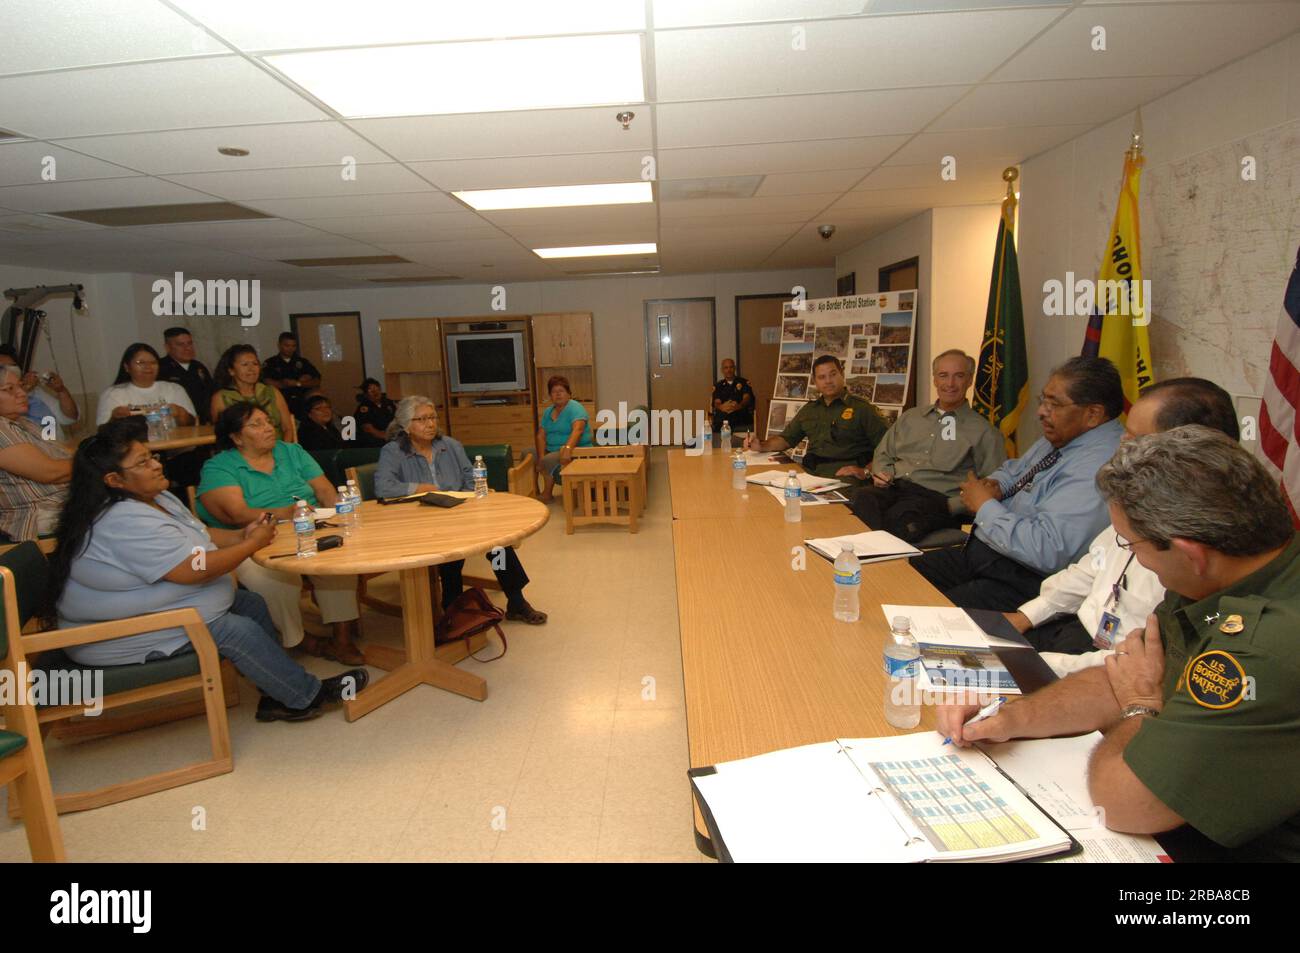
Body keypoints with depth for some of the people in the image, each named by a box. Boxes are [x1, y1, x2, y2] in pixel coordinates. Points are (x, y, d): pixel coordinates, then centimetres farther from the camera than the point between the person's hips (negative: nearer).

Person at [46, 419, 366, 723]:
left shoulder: (155, 498, 4)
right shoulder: (126, 522, -29)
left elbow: (197, 536, 12)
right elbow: (194, 569, -31)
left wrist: (240, 535, -7)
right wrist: (253, 544, -19)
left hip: (151, 608, 11)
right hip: (122, 636, -11)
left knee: (251, 604, 2)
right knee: (236, 631, -19)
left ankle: (277, 697, 5)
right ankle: (307, 696, -4)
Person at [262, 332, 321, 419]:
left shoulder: (303, 362, 15)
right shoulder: (270, 363, 7)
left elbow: (317, 382, 7)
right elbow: (268, 383, -8)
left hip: (301, 404, 2)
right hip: (280, 405, -2)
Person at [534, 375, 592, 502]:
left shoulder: (575, 408, -12)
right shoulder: (548, 412, 10)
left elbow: (577, 430, -30)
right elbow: (541, 435, 2)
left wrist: (567, 448, -47)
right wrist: (541, 457, -14)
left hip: (576, 451, -7)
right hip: (551, 450, 7)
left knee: (549, 460, -29)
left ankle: (547, 494, -7)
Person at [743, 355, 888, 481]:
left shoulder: (862, 408, 5)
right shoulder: (809, 409, 24)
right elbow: (786, 439, 25)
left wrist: (865, 471, -15)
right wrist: (761, 445, 7)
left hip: (843, 477, -4)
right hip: (810, 473, 5)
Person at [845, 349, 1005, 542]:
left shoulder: (984, 432, 10)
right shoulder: (910, 416, 25)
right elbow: (883, 455, 30)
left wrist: (951, 506, -11)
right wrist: (880, 473, 6)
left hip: (936, 497, -4)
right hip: (893, 487, 4)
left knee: (900, 518, -39)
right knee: (859, 501, -33)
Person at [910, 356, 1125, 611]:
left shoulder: (1098, 468, -23)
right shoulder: (1061, 436, 9)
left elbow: (1046, 550, -30)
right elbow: (1013, 470, 27)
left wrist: (985, 506, -16)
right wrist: (995, 484, 1)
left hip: (1024, 580, -9)